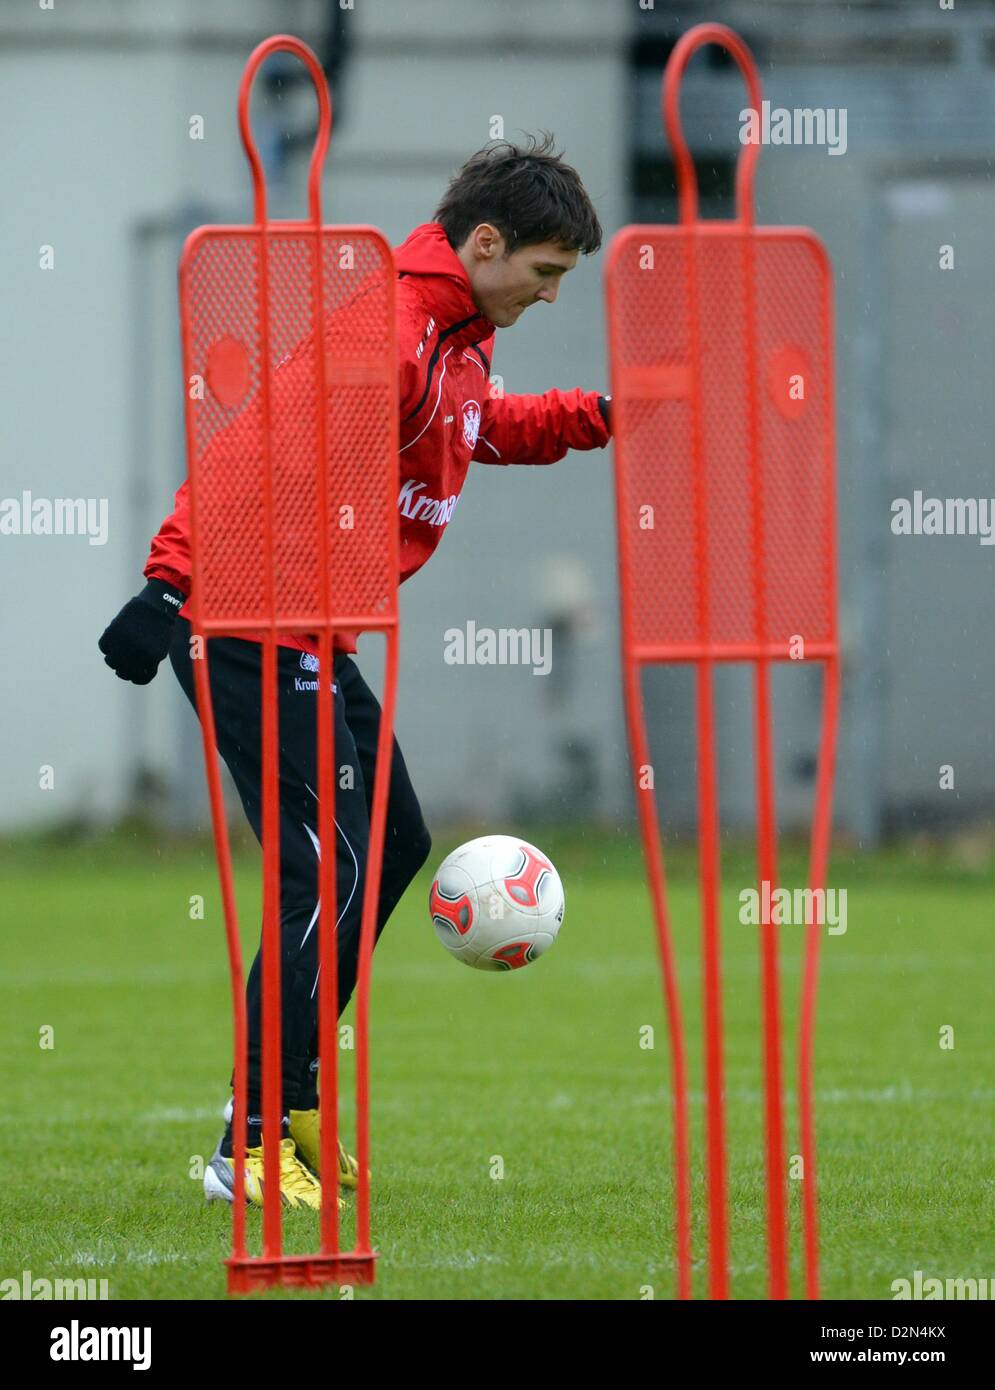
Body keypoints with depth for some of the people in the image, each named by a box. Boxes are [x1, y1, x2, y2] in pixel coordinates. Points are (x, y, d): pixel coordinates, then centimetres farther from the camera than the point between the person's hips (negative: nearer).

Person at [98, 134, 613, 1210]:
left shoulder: (458, 333, 13)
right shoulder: (387, 332, -21)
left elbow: (480, 430, 37)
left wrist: (595, 417, 26)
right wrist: (176, 585, -39)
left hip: (310, 638, 11)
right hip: (246, 628, -11)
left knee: (394, 845, 19)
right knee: (332, 870, -14)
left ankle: (290, 1089, 28)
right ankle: (251, 1151, -13)